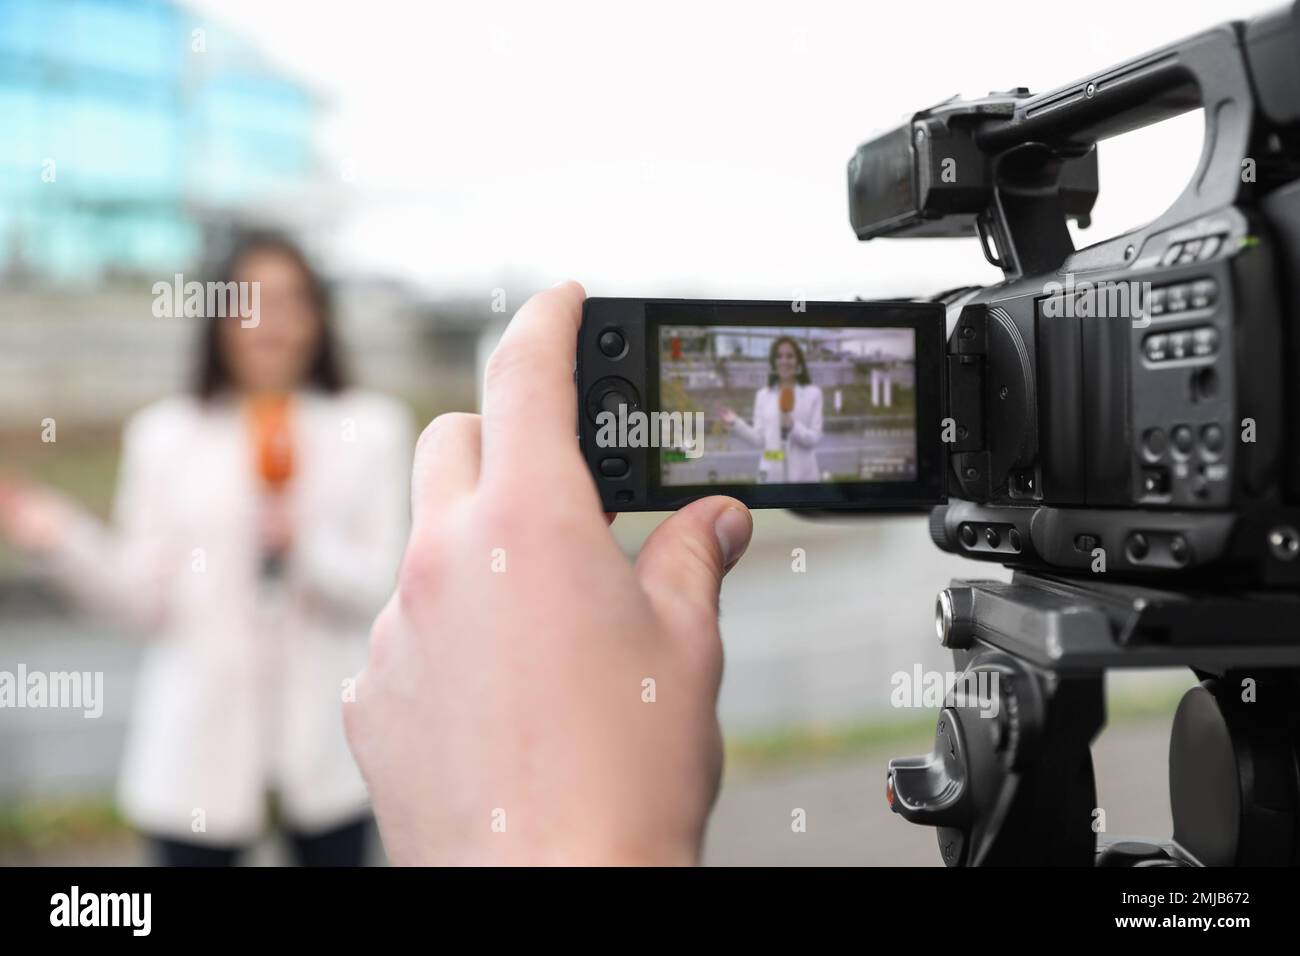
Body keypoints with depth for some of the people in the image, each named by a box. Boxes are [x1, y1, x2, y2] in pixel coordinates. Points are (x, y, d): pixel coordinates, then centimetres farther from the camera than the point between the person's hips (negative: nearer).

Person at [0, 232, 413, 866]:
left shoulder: (372, 427, 3)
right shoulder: (164, 433, 3)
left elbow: (378, 587, -3)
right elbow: (145, 599, -1)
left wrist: (305, 544, -21)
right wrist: (58, 539, -14)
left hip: (327, 741, 1)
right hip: (199, 744, 0)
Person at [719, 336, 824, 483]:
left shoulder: (812, 393, 1)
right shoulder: (763, 395, 8)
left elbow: (815, 437, -3)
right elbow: (759, 439, 4)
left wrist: (793, 427, -20)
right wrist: (735, 423, -8)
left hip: (804, 475, -1)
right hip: (772, 474, 1)